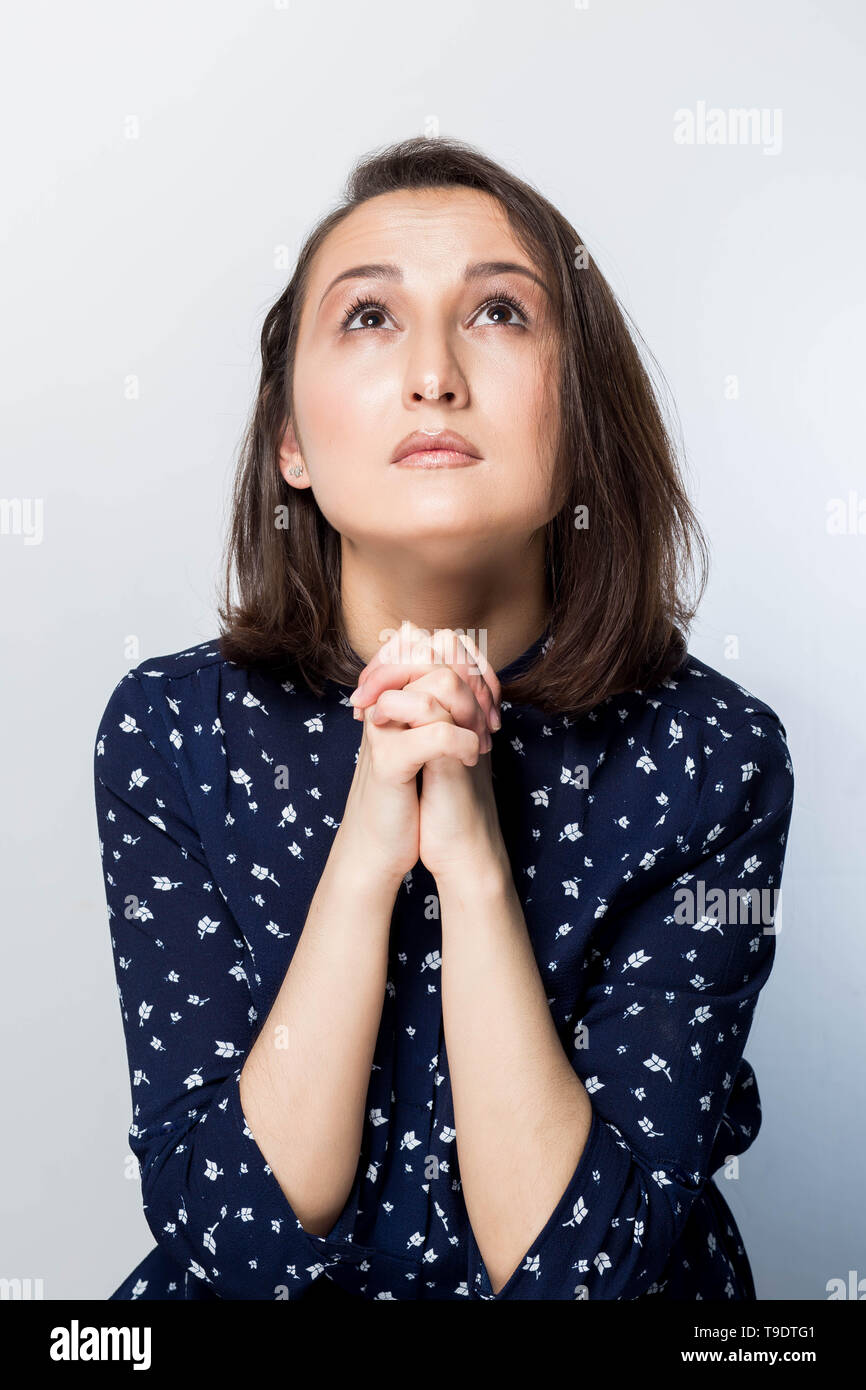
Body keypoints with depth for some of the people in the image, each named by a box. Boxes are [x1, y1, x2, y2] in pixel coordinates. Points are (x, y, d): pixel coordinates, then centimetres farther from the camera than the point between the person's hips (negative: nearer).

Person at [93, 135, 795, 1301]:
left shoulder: (710, 758, -13)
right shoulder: (168, 731, -10)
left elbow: (575, 1264, -15)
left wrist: (472, 853, -24)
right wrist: (370, 845, -23)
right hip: (263, 1292, 1)